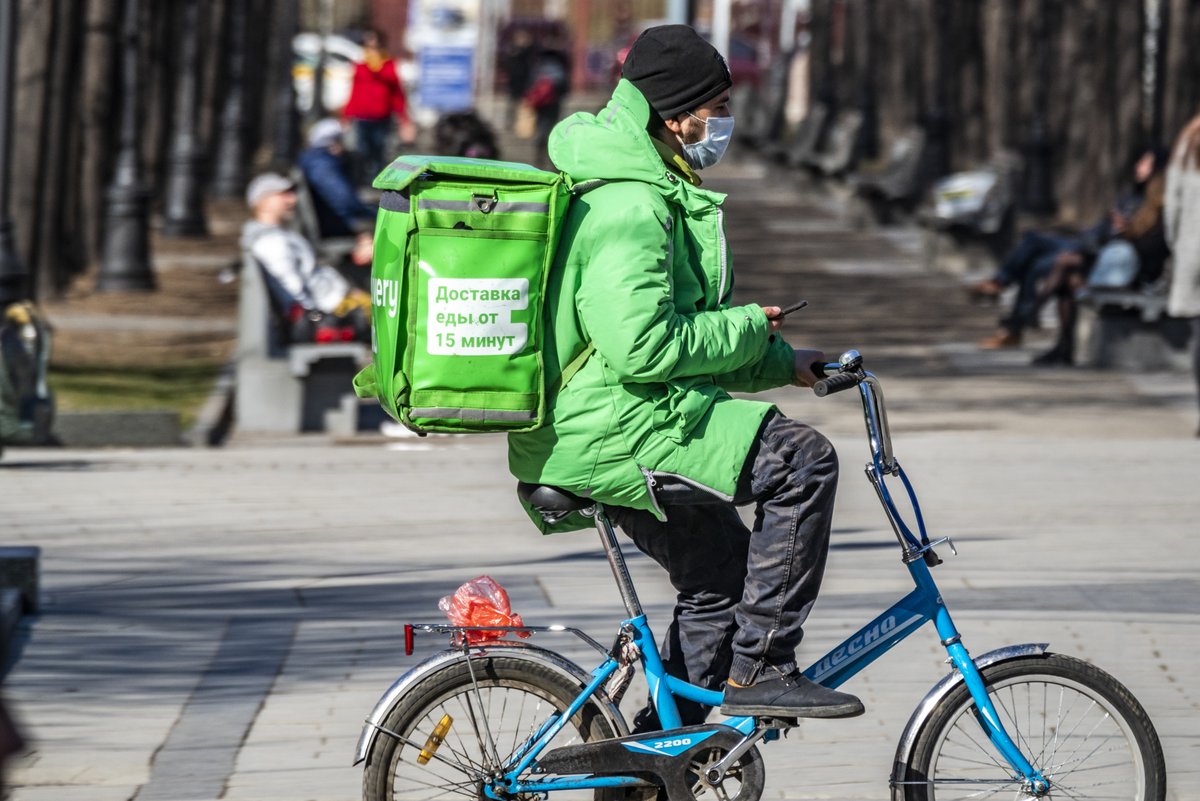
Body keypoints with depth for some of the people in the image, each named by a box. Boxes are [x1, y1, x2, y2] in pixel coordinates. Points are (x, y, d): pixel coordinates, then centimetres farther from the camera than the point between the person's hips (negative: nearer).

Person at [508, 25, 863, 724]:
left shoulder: (654, 194, 18)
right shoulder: (631, 208, -19)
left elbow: (673, 332, 25)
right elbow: (643, 349, -26)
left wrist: (782, 363, 15)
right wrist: (747, 329, -13)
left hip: (583, 431, 11)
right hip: (615, 430, -11)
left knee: (722, 564, 19)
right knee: (803, 459, -16)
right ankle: (760, 670, -13)